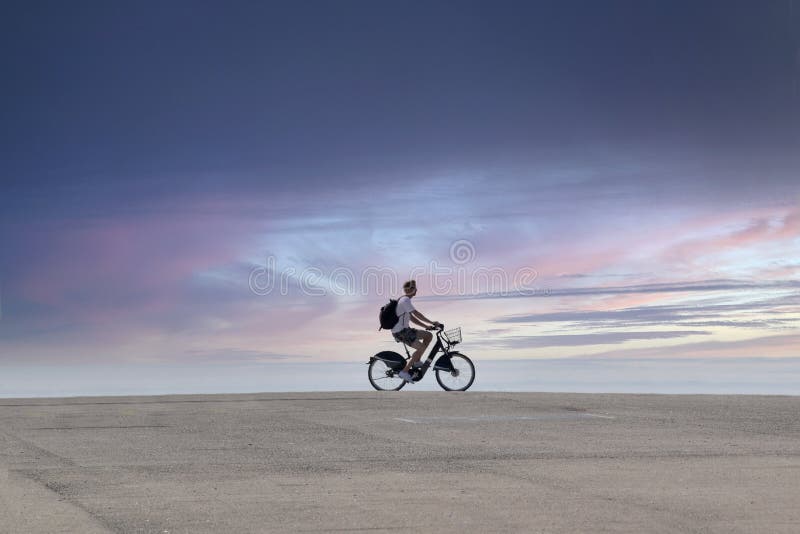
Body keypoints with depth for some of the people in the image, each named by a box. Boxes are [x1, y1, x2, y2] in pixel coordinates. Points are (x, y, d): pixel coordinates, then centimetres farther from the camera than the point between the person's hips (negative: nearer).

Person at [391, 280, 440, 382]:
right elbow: (417, 314, -20)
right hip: (400, 332, -10)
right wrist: (432, 323, -16)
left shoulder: (404, 300, 17)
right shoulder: (405, 300, -15)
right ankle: (404, 371, -13)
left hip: (405, 330, 10)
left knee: (429, 335, 8)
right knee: (421, 347, -17)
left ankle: (416, 361, 10)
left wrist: (427, 326, 10)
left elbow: (412, 318, 18)